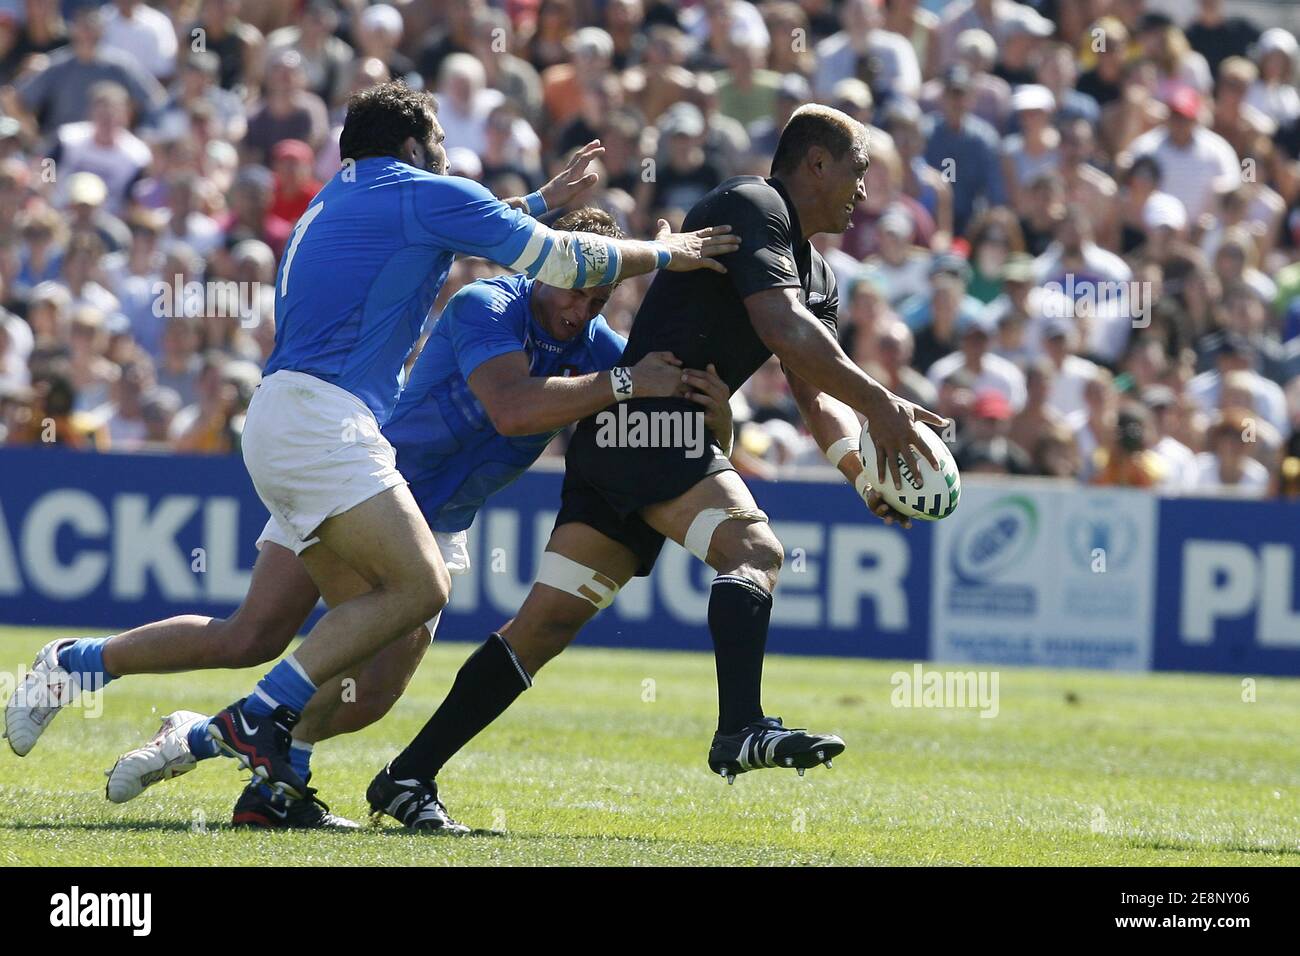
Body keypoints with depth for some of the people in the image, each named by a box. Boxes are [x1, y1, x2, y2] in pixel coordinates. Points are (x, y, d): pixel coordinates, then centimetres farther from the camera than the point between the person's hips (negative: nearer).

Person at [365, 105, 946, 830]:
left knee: (549, 623, 3)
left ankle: (407, 778, 2)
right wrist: (879, 404, -22)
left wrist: (863, 470, -3)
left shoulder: (819, 275, 23)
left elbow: (816, 394, 16)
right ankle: (741, 729, -43)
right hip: (647, 419, -9)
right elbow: (784, 329, -21)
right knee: (754, 548, -26)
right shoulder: (752, 207, -7)